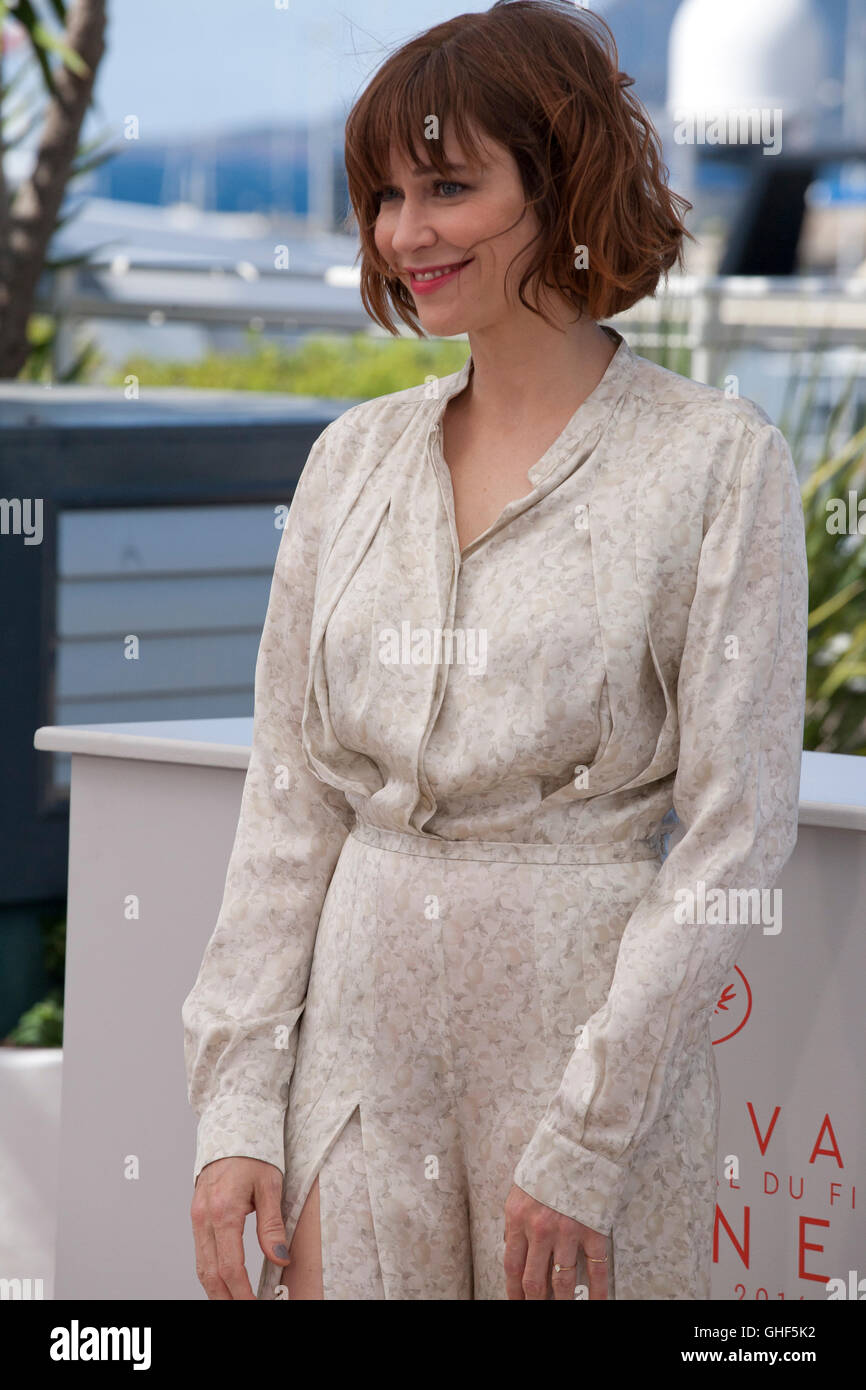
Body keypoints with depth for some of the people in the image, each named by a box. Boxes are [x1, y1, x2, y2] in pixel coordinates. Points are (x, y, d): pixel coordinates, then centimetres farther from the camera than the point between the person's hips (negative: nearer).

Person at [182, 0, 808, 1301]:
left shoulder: (720, 461, -6)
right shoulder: (356, 457, 8)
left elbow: (734, 831, -9)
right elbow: (290, 800, 8)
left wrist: (585, 1141, -14)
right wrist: (239, 1100, 0)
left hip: (590, 1016, -4)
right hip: (361, 1023, 4)